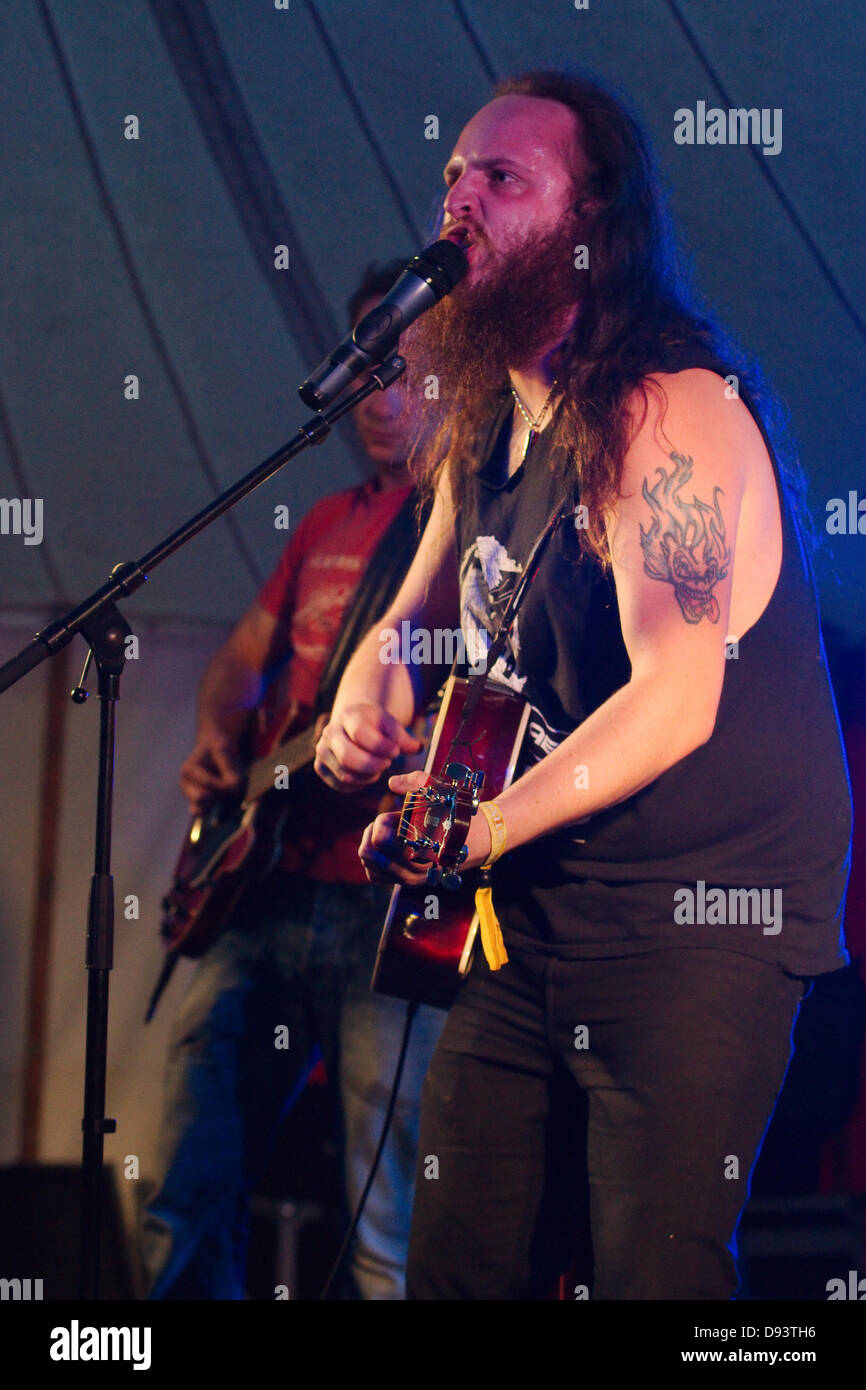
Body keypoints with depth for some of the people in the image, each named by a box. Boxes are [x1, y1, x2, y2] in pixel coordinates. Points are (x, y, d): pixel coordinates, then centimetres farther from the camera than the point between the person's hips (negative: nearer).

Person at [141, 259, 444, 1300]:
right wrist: (216, 745, 8)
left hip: (390, 903, -7)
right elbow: (242, 659, 30)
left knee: (393, 1247, -8)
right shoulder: (328, 526, 23)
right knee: (188, 1212, 3)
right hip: (263, 891, 7)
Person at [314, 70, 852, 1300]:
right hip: (534, 923, 9)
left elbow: (676, 700, -28)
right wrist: (369, 694, 0)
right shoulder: (486, 425, 11)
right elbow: (418, 612, 25)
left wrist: (480, 830, -32)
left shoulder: (669, 411, -18)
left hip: (700, 929, -9)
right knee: (456, 1268, 9)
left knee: (652, 1278, -12)